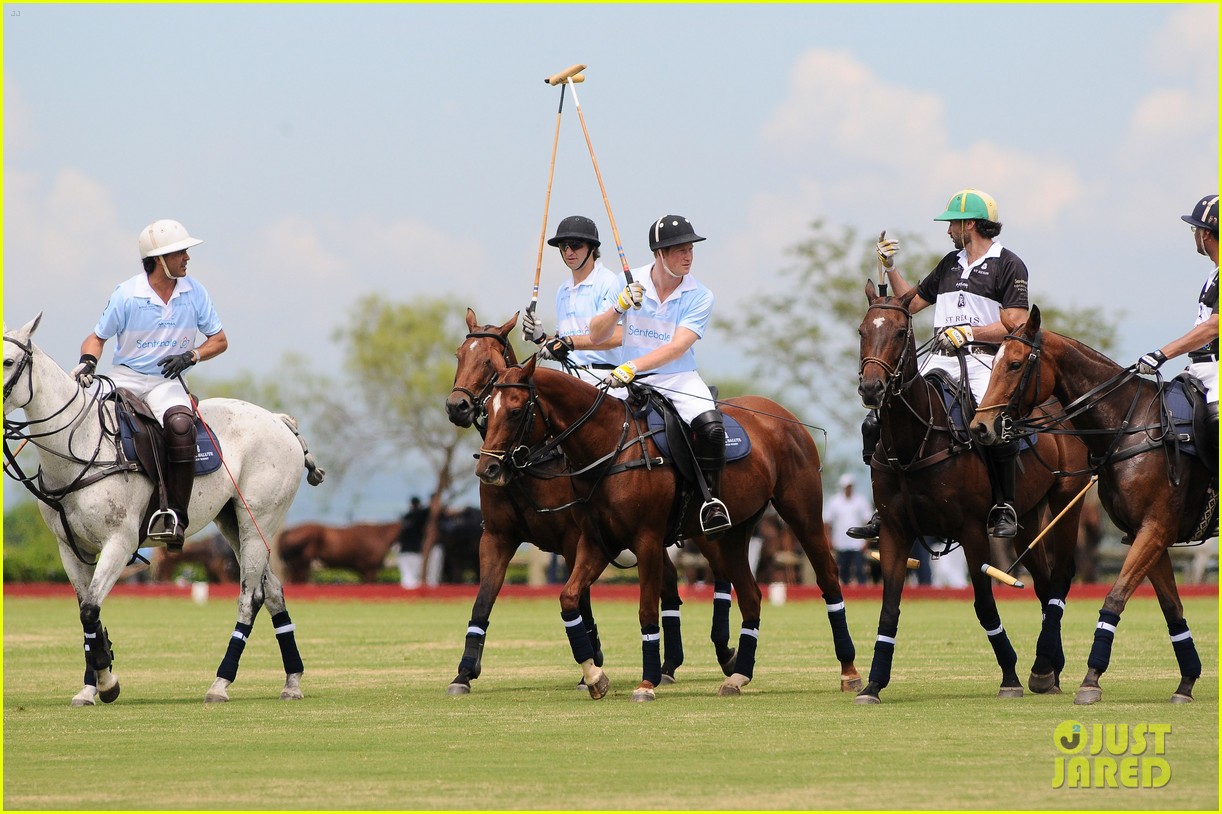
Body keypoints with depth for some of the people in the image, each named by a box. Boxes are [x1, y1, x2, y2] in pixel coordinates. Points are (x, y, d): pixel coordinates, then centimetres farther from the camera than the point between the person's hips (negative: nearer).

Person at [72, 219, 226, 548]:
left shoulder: (195, 292, 2)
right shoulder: (126, 294, -5)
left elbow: (219, 341, 10)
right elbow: (98, 338, 6)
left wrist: (190, 356, -10)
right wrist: (88, 361, -16)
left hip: (167, 381, 0)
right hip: (125, 375, 0)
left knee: (180, 425, -33)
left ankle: (176, 517, -31)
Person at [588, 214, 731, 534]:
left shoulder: (700, 297, -5)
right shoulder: (630, 283, 0)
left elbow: (678, 347, -18)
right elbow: (597, 336, 0)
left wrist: (633, 366, -32)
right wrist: (619, 307, -20)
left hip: (680, 380, -2)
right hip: (633, 384, 2)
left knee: (711, 428, -27)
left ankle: (711, 499, -12)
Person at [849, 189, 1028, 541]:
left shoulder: (1009, 265, 0)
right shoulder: (950, 264, 22)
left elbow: (1016, 327, -8)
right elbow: (912, 301, 32)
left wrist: (968, 333, -15)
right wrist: (890, 267, 21)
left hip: (983, 361, -7)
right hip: (939, 360, 7)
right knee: (877, 424, -7)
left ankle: (1003, 507, -21)